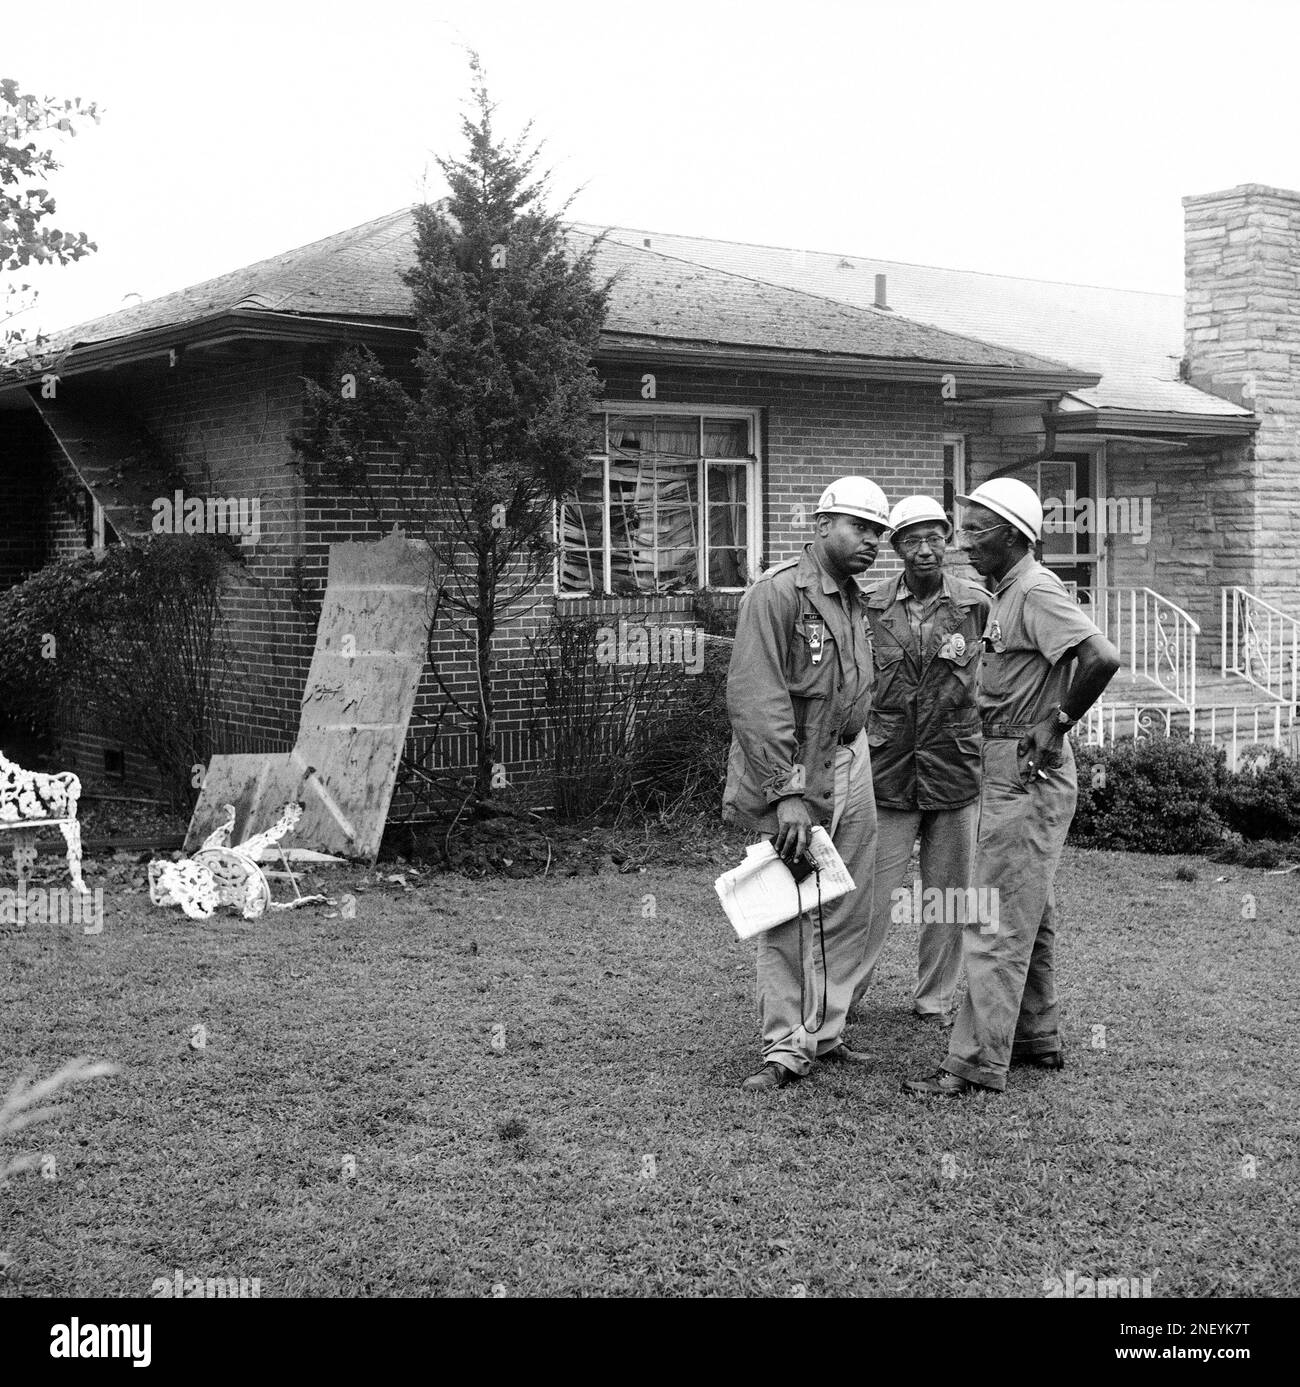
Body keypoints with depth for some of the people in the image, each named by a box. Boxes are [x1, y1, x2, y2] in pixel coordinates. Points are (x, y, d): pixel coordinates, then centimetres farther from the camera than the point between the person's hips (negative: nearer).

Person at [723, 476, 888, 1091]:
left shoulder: (856, 602, 13)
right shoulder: (778, 593, -14)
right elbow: (755, 700, -20)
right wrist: (787, 793, -23)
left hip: (850, 771, 8)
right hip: (791, 771, -8)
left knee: (845, 913, 11)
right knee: (789, 914, -2)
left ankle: (825, 1034, 22)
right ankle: (786, 1049, 7)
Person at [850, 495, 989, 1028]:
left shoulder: (977, 605, 1)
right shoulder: (870, 605, -1)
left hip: (956, 768, 1)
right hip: (887, 772, -1)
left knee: (948, 894, 10)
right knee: (871, 890, 1)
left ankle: (935, 999, 25)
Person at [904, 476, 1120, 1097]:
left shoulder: (1036, 592, -17)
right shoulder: (1008, 593, 14)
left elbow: (1102, 658, -29)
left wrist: (1058, 723, -19)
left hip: (1027, 769, -11)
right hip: (1010, 766, 11)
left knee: (997, 920, -7)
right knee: (1027, 914, 17)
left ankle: (977, 1063, -3)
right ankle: (1036, 1038, 28)